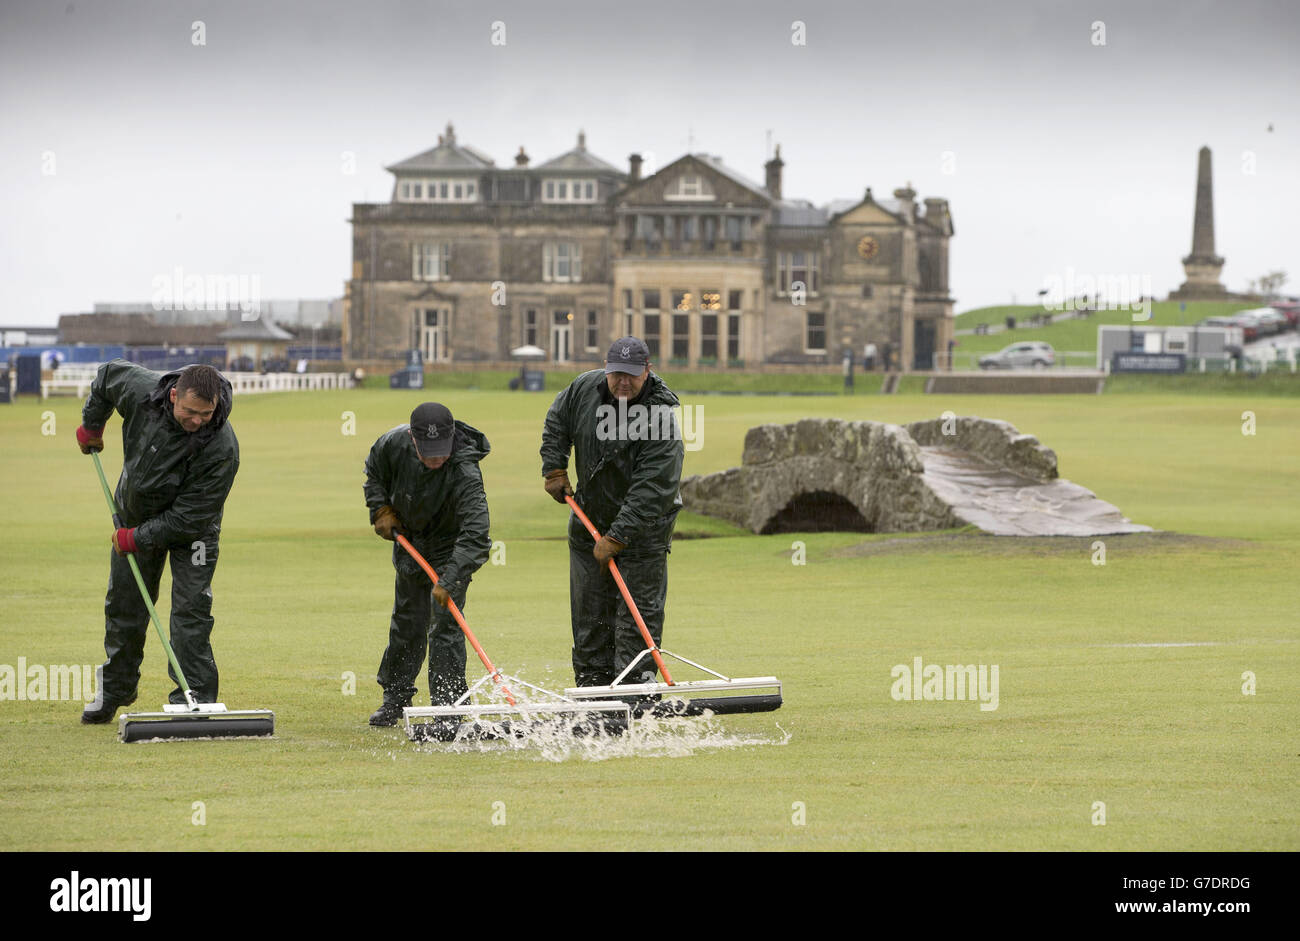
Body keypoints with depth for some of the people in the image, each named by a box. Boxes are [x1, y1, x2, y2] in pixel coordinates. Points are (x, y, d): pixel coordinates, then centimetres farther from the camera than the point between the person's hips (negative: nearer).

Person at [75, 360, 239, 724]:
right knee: (124, 605, 12)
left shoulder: (221, 448, -36)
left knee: (190, 610, -13)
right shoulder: (141, 389, -28)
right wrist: (91, 425, 9)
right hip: (135, 512, 4)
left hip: (192, 530, -4)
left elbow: (189, 517, -31)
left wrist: (136, 539, -26)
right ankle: (114, 690, 29)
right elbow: (108, 374, -1)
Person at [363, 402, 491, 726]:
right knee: (407, 622, 15)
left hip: (451, 549, -5)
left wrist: (448, 581, -50)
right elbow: (374, 472, 3)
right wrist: (381, 509, -7)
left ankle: (448, 705, -8)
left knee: (444, 624, -14)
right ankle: (395, 698, 28)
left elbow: (474, 534, -44)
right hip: (409, 545, 5)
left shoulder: (465, 474, -38)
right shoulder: (394, 444, -22)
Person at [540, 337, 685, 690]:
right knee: (589, 609, 9)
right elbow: (557, 423, 14)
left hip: (643, 527, -5)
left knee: (639, 609, -7)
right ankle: (592, 683, 16)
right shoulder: (585, 388, -9)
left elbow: (651, 491, -29)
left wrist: (616, 538, -31)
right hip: (589, 520, 5)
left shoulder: (661, 418, -26)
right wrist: (554, 469, 6)